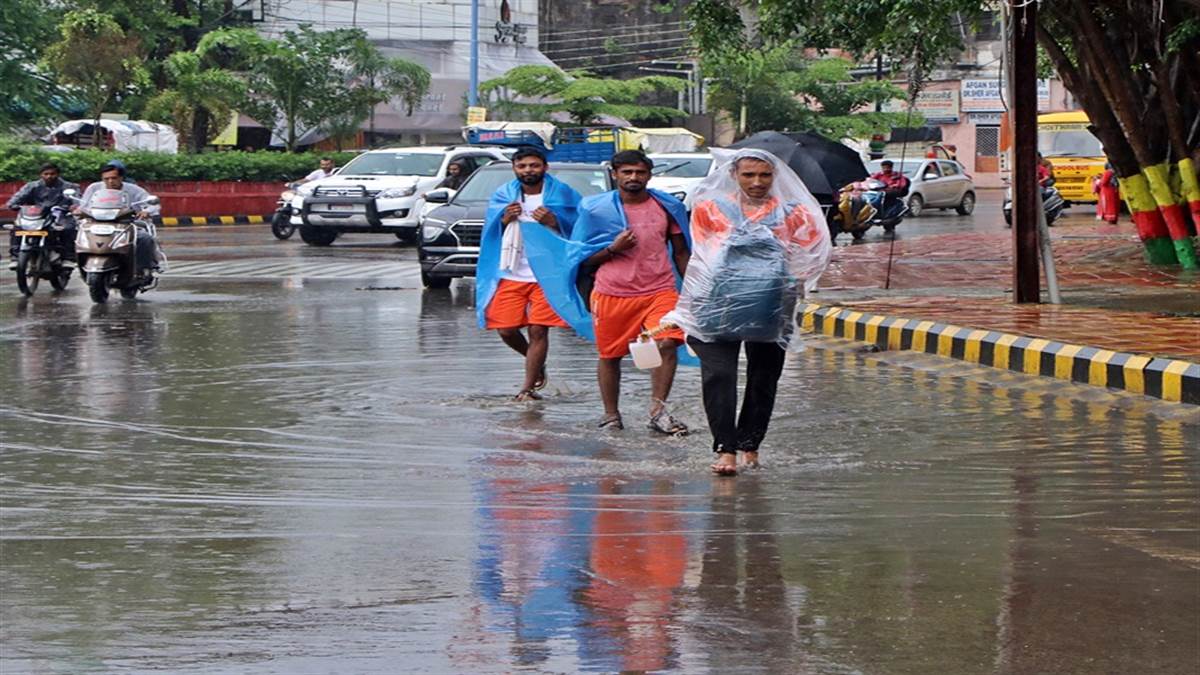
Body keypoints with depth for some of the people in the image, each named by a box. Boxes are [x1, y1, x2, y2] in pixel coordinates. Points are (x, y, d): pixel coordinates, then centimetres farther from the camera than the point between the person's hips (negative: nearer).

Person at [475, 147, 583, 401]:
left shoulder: (562, 194, 1)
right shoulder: (503, 195, 9)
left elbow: (575, 233, 1)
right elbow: (490, 234, 12)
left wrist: (553, 223, -18)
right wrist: (505, 220, -8)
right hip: (511, 274, 3)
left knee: (538, 330, -8)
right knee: (506, 330, -1)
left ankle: (528, 388, 0)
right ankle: (536, 362, 28)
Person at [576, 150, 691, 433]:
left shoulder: (667, 207, 7)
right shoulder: (596, 209, 1)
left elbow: (681, 253, 16)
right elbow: (583, 259, 5)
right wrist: (613, 249, -12)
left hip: (659, 290, 0)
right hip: (612, 294, 0)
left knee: (667, 343, -19)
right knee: (610, 355, 7)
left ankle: (658, 410, -13)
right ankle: (611, 415, 23)